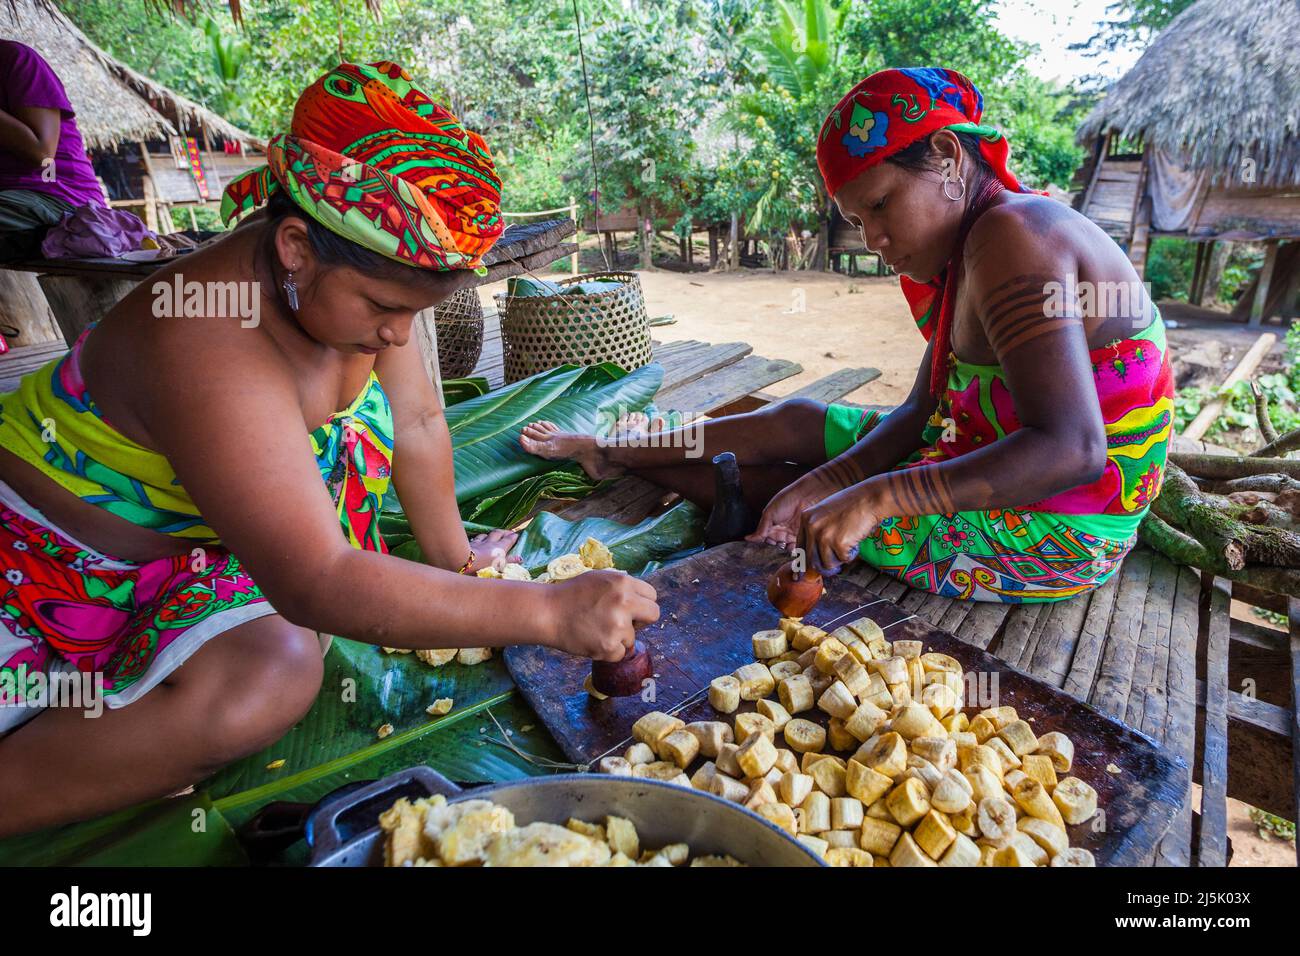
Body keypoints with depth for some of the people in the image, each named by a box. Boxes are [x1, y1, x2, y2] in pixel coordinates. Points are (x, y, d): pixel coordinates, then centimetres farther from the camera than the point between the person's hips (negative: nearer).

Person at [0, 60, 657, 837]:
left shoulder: (360, 275, -14)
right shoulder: (209, 348, -37)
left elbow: (419, 423, -4)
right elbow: (315, 585, -41)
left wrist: (453, 559, 1)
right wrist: (547, 612, -42)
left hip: (204, 540, 8)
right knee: (257, 694, -28)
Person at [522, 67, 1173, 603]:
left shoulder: (1011, 234, -23)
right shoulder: (968, 251, 7)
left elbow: (1072, 450, -32)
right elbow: (922, 410, 2)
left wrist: (875, 497, -37)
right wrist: (825, 481, -13)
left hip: (1051, 532, -8)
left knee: (770, 485, 0)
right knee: (798, 422, 10)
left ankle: (628, 454, 25)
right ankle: (615, 452, 25)